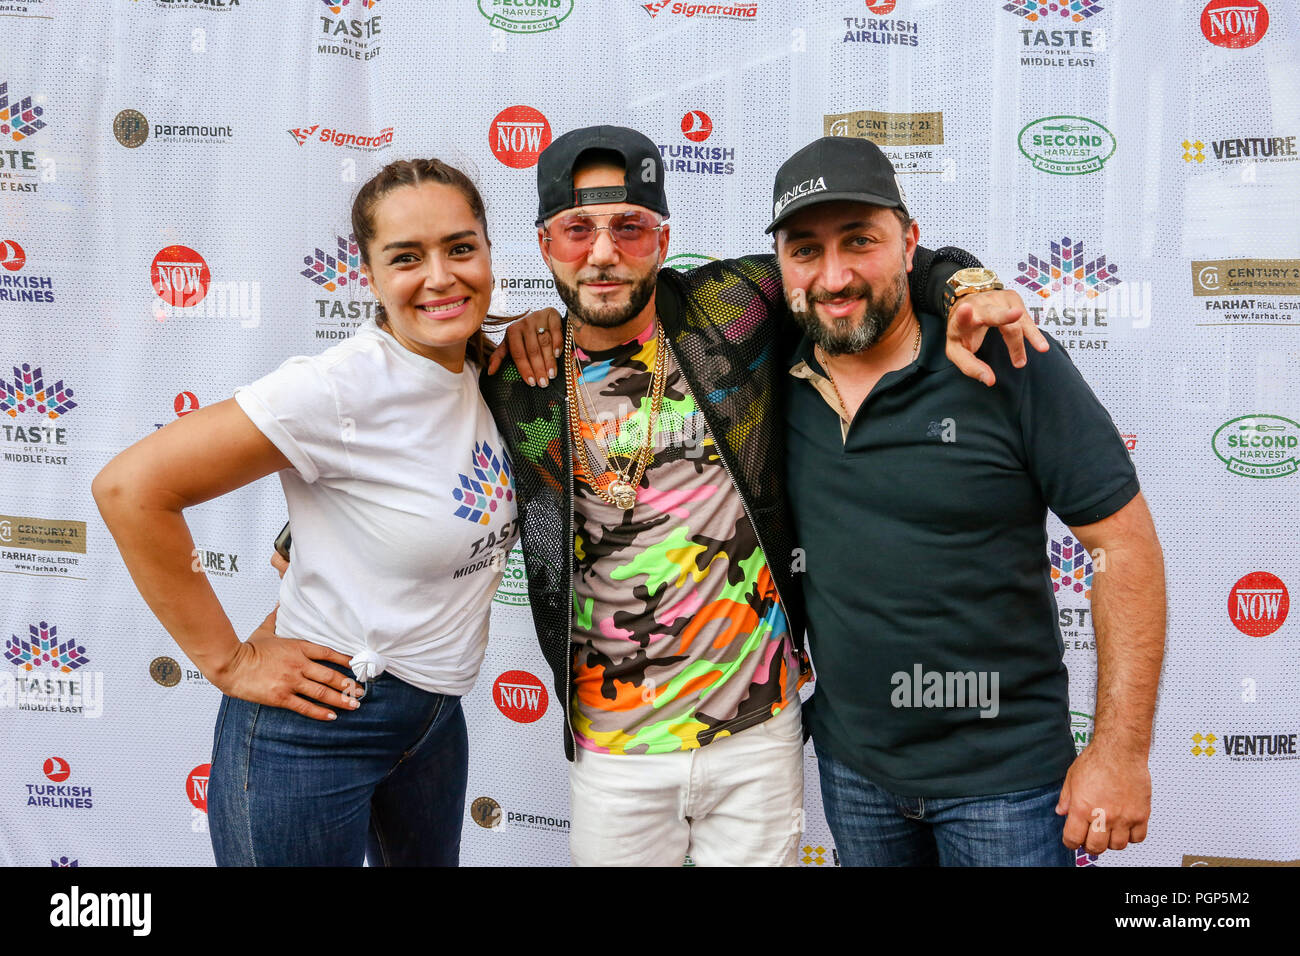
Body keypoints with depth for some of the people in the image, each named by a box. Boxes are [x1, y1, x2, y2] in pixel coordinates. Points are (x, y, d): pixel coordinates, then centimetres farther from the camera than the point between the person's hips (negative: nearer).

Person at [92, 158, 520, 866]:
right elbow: (129, 487, -25)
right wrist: (230, 663, -19)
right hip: (318, 718, -7)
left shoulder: (482, 372, -2)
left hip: (435, 715, 8)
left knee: (428, 860, 26)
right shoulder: (344, 385, -25)